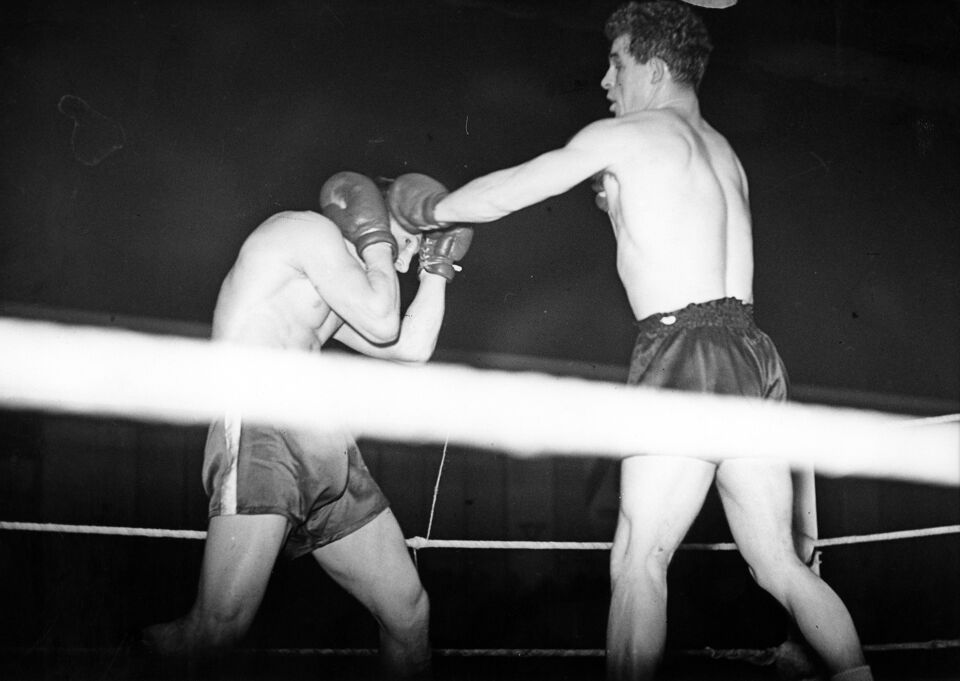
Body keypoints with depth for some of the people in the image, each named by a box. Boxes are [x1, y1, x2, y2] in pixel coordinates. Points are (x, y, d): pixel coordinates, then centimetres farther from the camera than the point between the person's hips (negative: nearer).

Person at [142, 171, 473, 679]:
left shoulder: (323, 288, 32)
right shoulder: (309, 228, 3)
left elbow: (411, 348, 30)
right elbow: (381, 322, -4)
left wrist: (436, 269, 31)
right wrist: (375, 238, 11)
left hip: (326, 456, 10)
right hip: (259, 433, -10)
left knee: (409, 612, 5)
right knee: (223, 625, -23)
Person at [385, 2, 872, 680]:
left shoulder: (623, 135, 1)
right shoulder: (722, 150, 22)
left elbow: (504, 194, 7)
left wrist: (431, 209, 22)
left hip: (685, 356, -8)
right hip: (753, 353, 8)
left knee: (639, 563, -4)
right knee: (779, 563, 10)